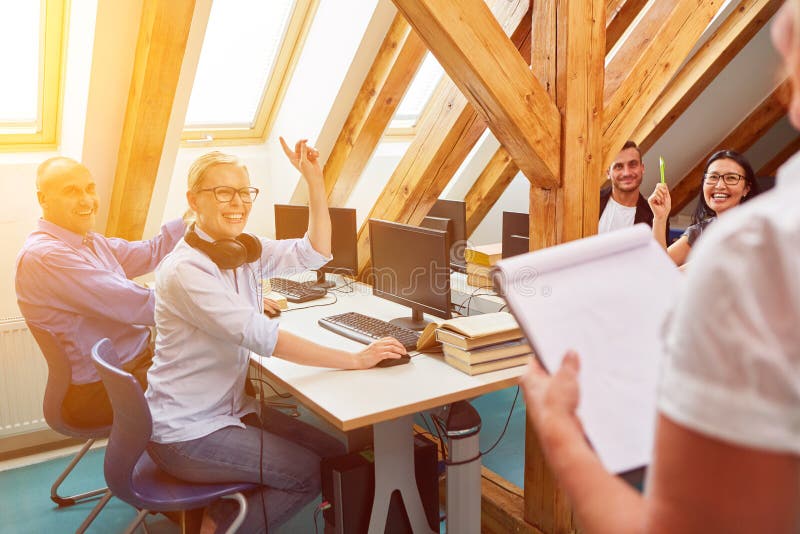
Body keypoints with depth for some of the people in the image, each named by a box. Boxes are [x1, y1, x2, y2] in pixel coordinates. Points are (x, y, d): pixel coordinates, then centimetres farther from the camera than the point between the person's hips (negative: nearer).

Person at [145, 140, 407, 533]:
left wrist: (315, 181, -9)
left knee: (334, 451, 2)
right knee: (308, 472, -10)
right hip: (185, 435, -8)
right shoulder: (186, 269, -24)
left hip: (229, 408, 8)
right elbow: (265, 338, -30)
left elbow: (315, 254, 1)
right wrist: (357, 360, -28)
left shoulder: (245, 250, 0)